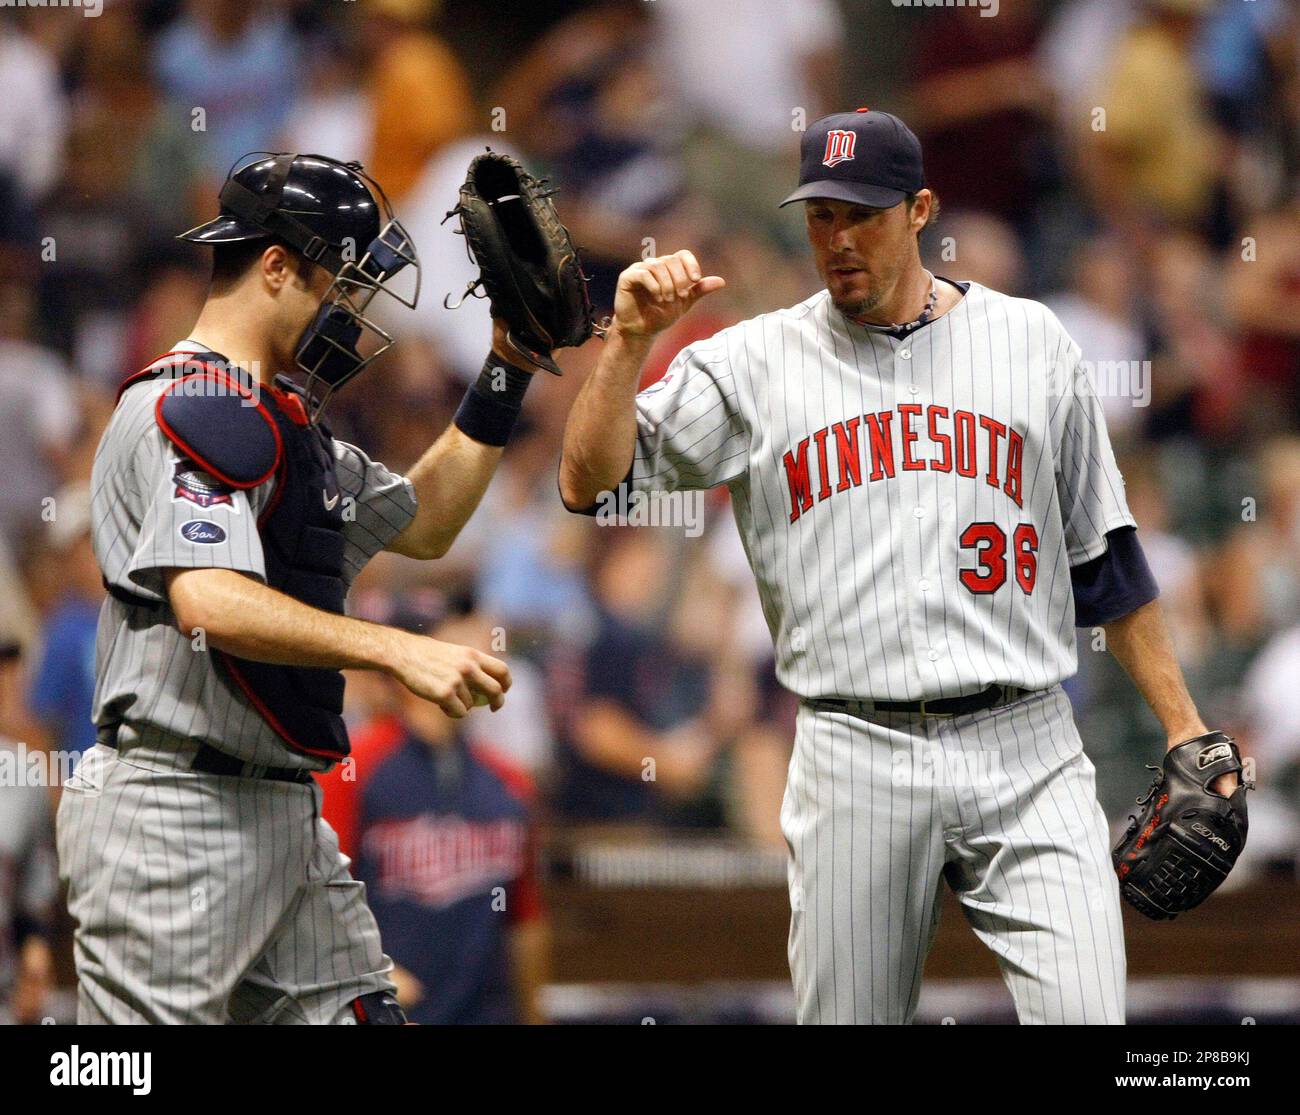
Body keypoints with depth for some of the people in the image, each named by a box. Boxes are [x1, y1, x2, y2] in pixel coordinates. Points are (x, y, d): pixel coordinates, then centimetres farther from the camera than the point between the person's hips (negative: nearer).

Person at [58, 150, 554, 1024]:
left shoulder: (287, 424, 21)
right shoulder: (195, 409, -11)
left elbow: (421, 524, 33)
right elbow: (210, 602, -26)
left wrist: (506, 369, 25)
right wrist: (396, 651, -30)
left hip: (285, 815, 10)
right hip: (177, 811, -10)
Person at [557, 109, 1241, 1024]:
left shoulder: (1031, 342, 10)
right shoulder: (751, 364, 7)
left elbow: (1103, 557, 14)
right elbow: (590, 483, 0)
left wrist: (1183, 725, 11)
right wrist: (631, 338, -13)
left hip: (1026, 752, 0)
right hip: (855, 766, 0)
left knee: (1087, 1015, -13)